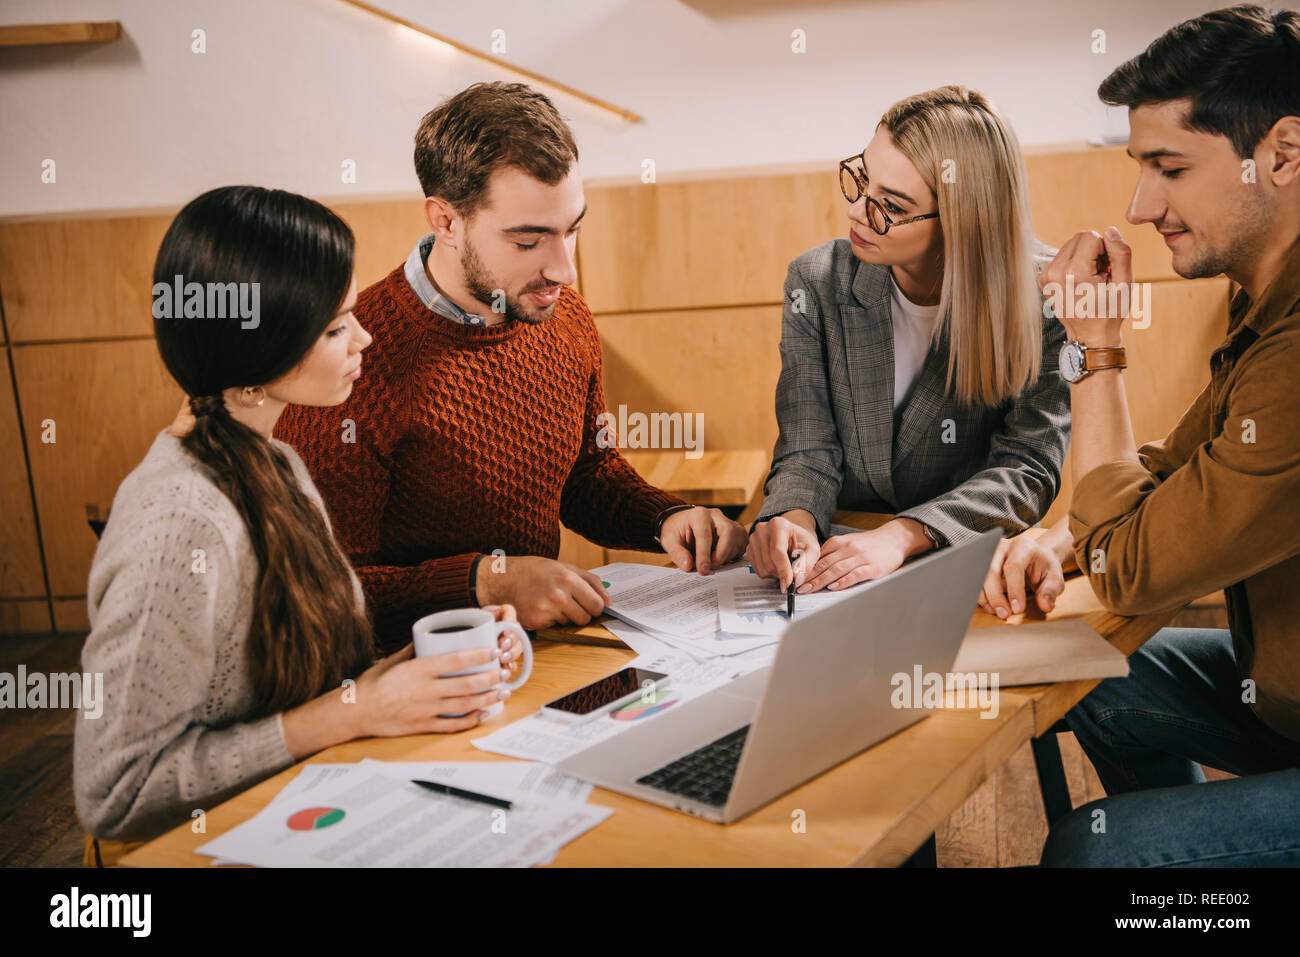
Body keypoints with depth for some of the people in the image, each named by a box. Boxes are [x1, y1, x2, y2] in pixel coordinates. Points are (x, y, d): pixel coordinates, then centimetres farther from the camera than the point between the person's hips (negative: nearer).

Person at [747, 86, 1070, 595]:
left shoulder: (1043, 297, -10)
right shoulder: (817, 283, -4)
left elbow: (1028, 466, -14)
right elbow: (808, 451, -6)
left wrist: (901, 536, -29)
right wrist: (794, 518, -29)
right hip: (840, 548, 1)